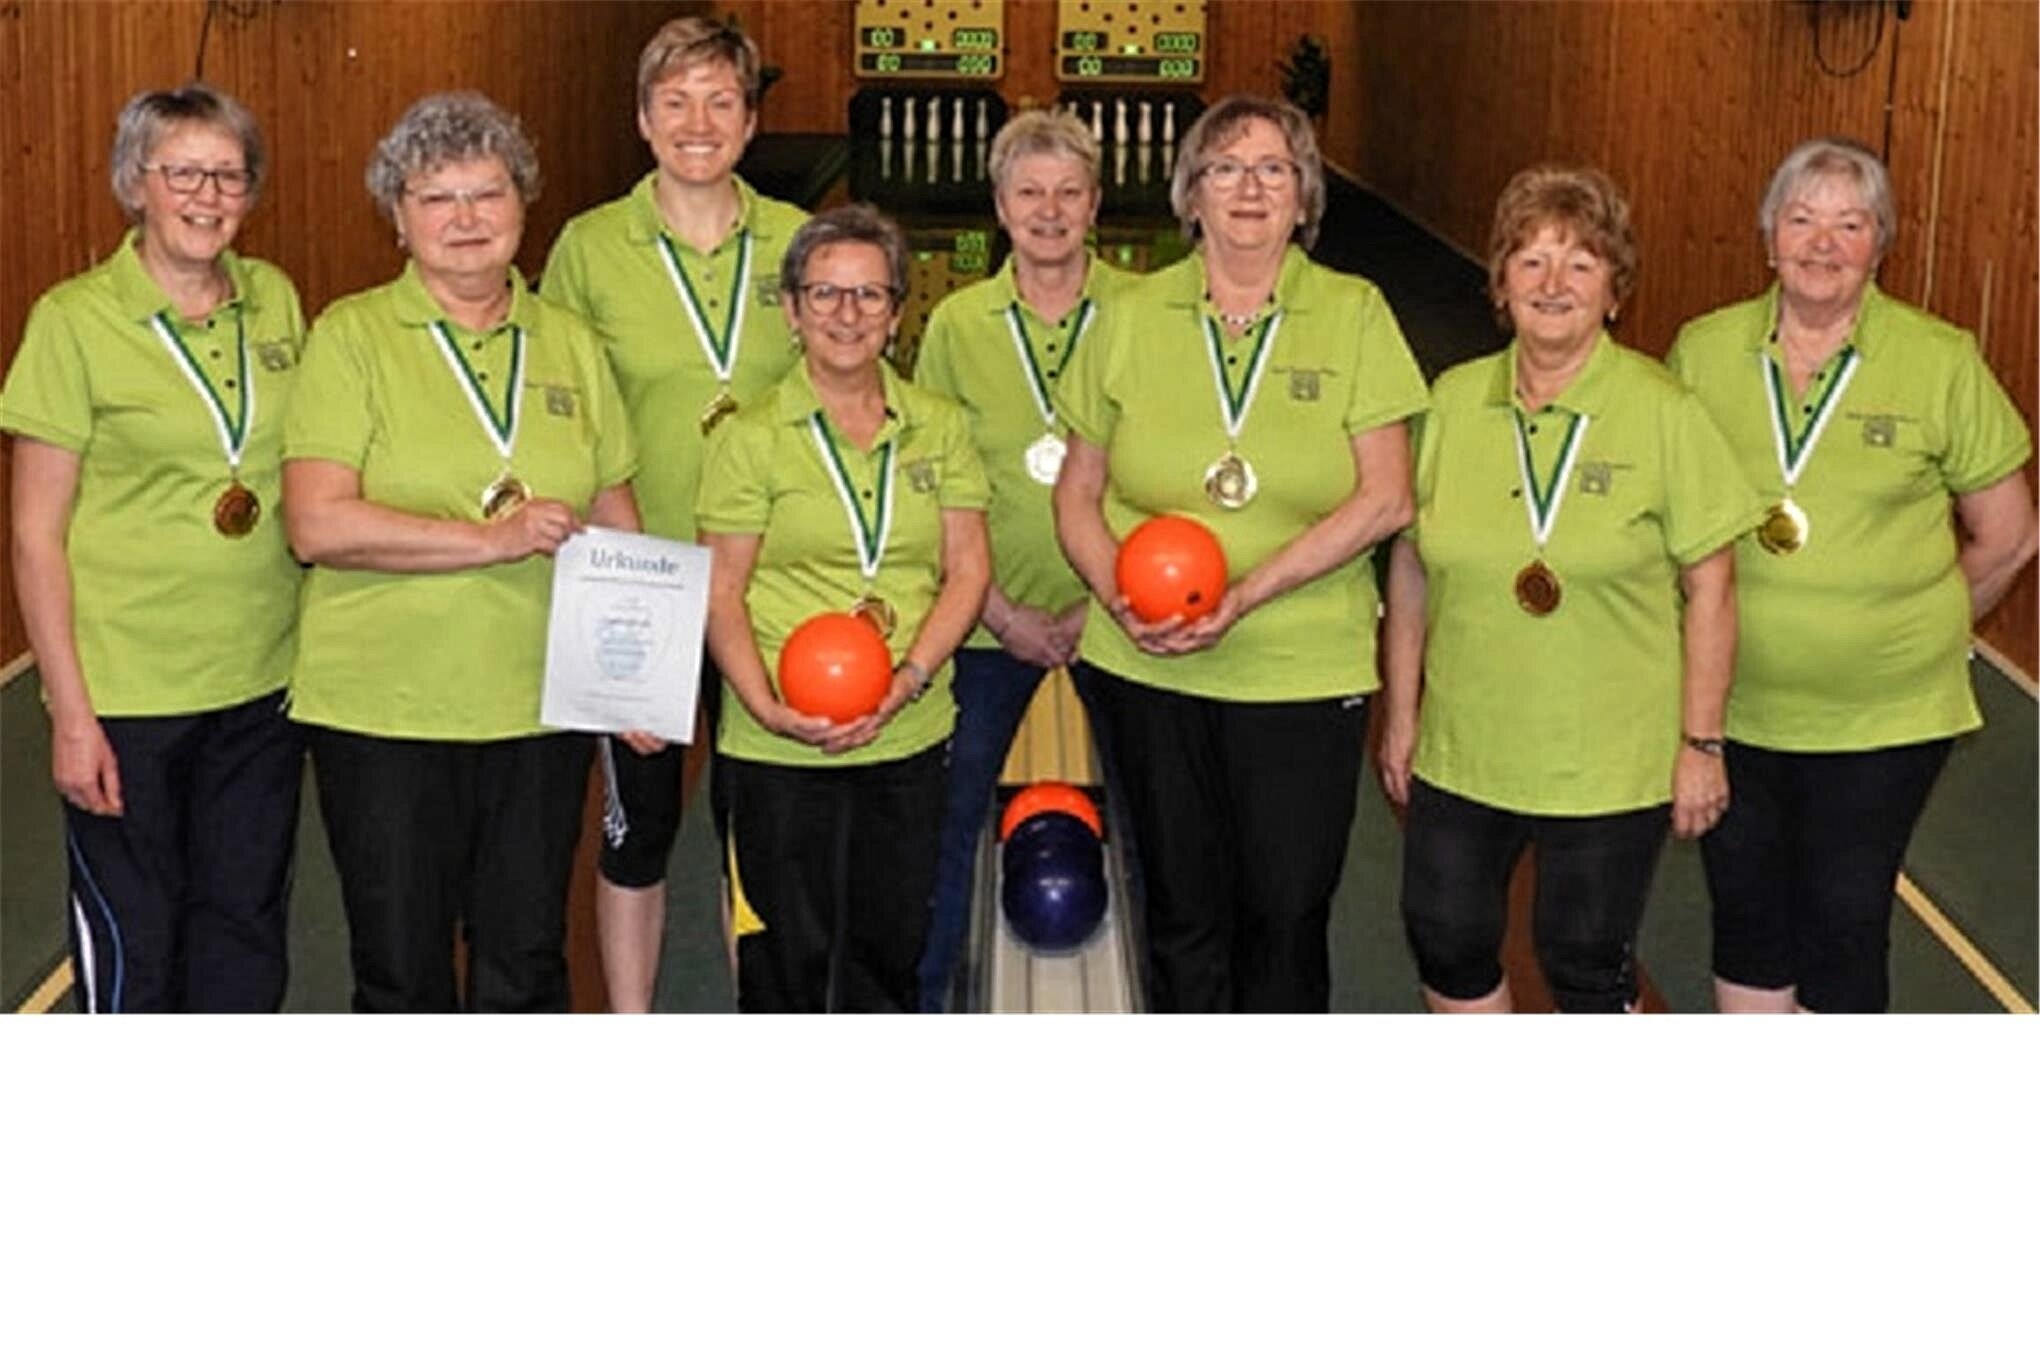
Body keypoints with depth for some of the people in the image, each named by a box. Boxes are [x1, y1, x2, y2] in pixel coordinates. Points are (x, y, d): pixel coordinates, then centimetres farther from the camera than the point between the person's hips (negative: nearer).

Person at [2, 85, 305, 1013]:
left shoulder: (275, 301, 4)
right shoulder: (76, 320, -9)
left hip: (264, 682, 4)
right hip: (129, 693, -4)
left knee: (246, 931, 14)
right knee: (131, 940, 8)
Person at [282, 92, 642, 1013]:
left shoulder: (570, 343, 8)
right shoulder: (353, 336, -5)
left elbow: (616, 517, 16)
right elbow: (317, 525, -15)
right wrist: (492, 538, -19)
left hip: (541, 705, 3)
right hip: (384, 710, -3)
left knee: (526, 961, 12)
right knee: (402, 969, 8)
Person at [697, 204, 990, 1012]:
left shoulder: (940, 429, 8)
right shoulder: (751, 437, -1)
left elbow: (967, 571, 4)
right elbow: (721, 593, -4)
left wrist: (910, 678, -12)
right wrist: (767, 706, -19)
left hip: (911, 739, 3)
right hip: (780, 751, -3)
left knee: (891, 949, 11)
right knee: (789, 955, 5)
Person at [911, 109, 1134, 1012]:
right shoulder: (957, 323, 2)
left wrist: (1107, 599, -11)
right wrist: (1003, 613, -8)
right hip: (993, 619, 1)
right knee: (947, 811, 5)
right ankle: (921, 1004, 21)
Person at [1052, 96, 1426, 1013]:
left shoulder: (1355, 316, 0)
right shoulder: (1132, 319, 6)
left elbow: (1385, 499, -7)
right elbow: (1077, 493, 9)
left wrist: (1247, 593, -17)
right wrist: (1120, 595, -11)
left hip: (1305, 669, -2)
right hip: (1148, 667, 2)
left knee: (1287, 914, 2)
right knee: (1182, 911, 11)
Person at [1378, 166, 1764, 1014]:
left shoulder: (1663, 414, -10)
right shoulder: (1454, 401, 1)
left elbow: (1709, 587, -7)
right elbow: (1411, 565, 7)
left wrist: (1701, 744, -8)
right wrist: (1400, 713, 8)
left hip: (1609, 763, -4)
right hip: (1462, 749, 4)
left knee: (1586, 967, 7)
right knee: (1445, 940, 13)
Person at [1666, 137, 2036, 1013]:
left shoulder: (1941, 363, -7)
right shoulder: (1703, 351, -2)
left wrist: (1916, 634, 6)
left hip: (1881, 718, -2)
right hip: (1729, 707, 2)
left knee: (1845, 924, 6)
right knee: (1746, 912, 14)